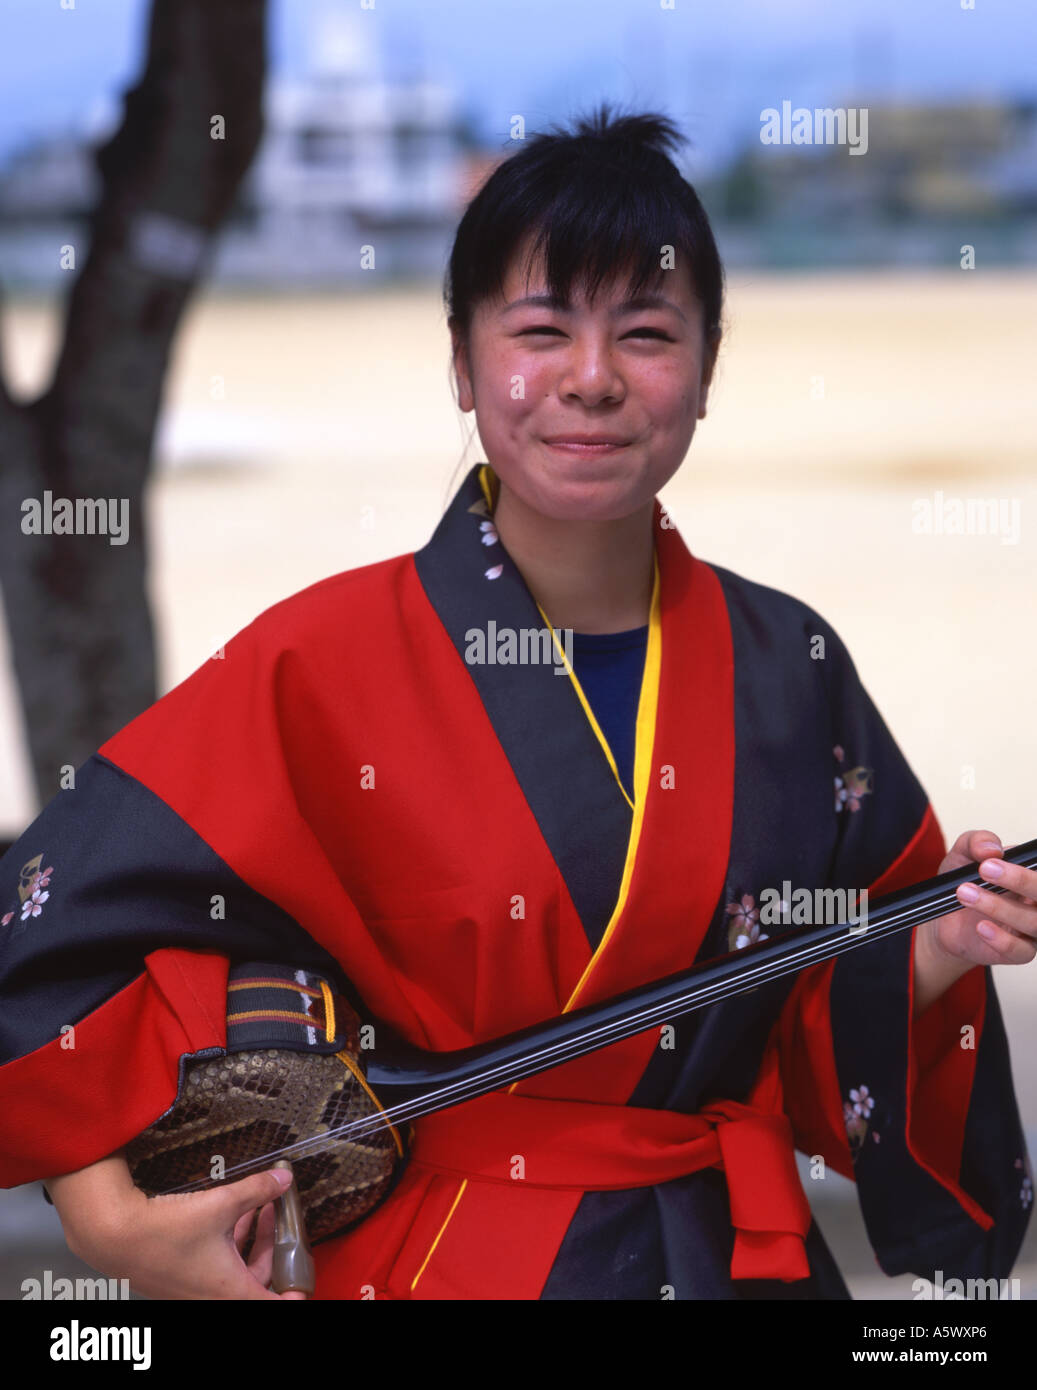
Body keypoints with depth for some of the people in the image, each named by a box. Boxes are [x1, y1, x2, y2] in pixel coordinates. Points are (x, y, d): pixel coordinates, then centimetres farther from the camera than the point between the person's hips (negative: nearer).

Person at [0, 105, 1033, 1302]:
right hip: (427, 1259, -3)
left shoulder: (786, 666, -3)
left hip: (737, 1250, 3)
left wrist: (935, 957, -13)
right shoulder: (330, 658, -13)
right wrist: (111, 1218, -19)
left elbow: (837, 1020, 6)